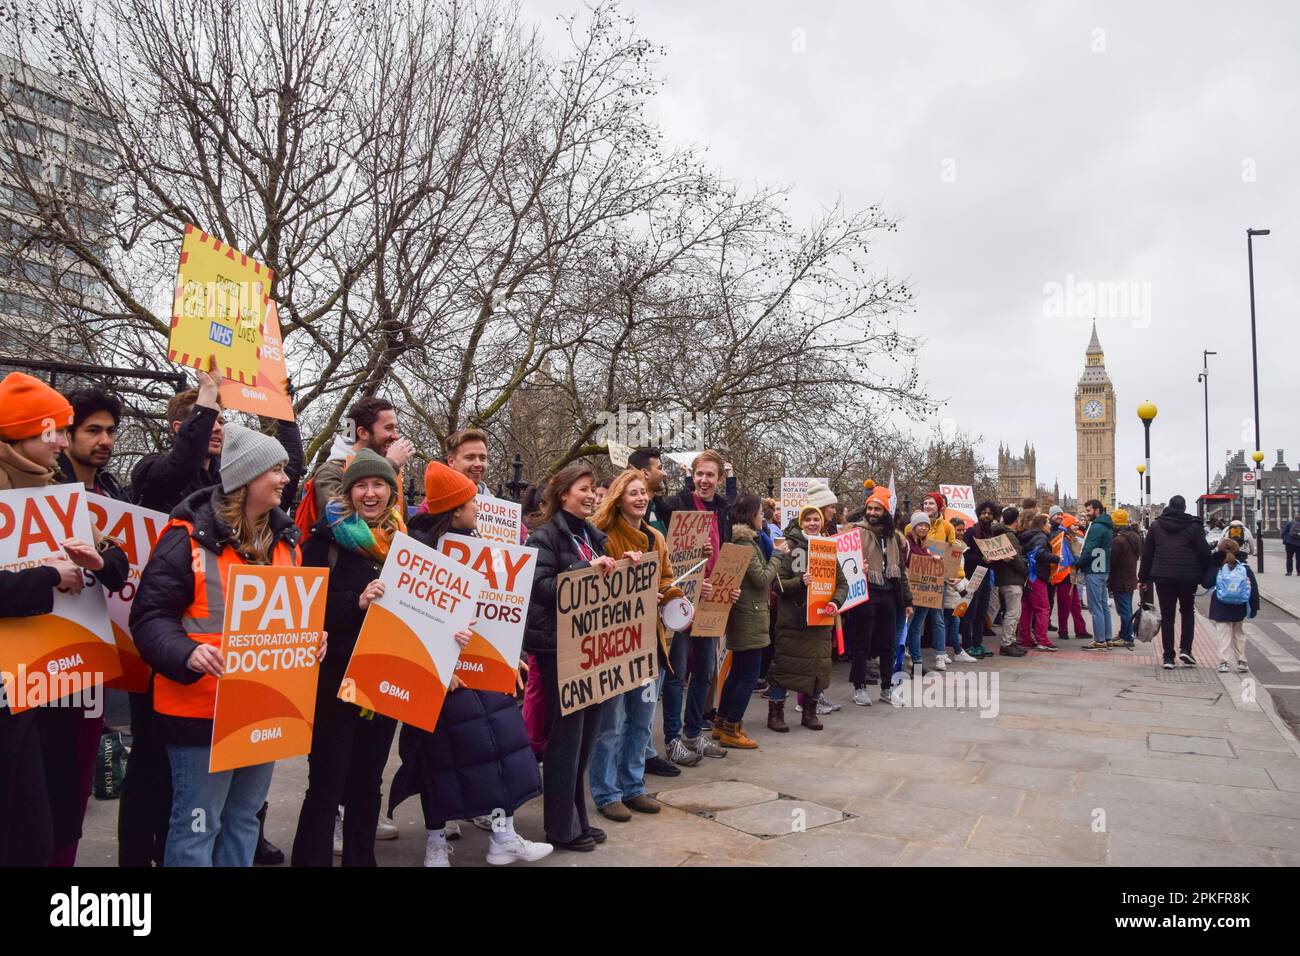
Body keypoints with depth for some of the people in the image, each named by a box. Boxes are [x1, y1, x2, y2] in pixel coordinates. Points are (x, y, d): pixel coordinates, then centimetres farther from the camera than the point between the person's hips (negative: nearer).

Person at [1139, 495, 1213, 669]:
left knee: (1167, 616, 5)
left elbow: (1147, 553, 6)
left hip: (1162, 577, 1)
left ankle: (1168, 657, 4)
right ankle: (1185, 649, 7)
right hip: (1187, 577, -1)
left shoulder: (1156, 525, 4)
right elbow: (1204, 553, -4)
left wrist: (1143, 577, 10)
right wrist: (1206, 575, 8)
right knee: (1188, 612, 18)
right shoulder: (1193, 526, -3)